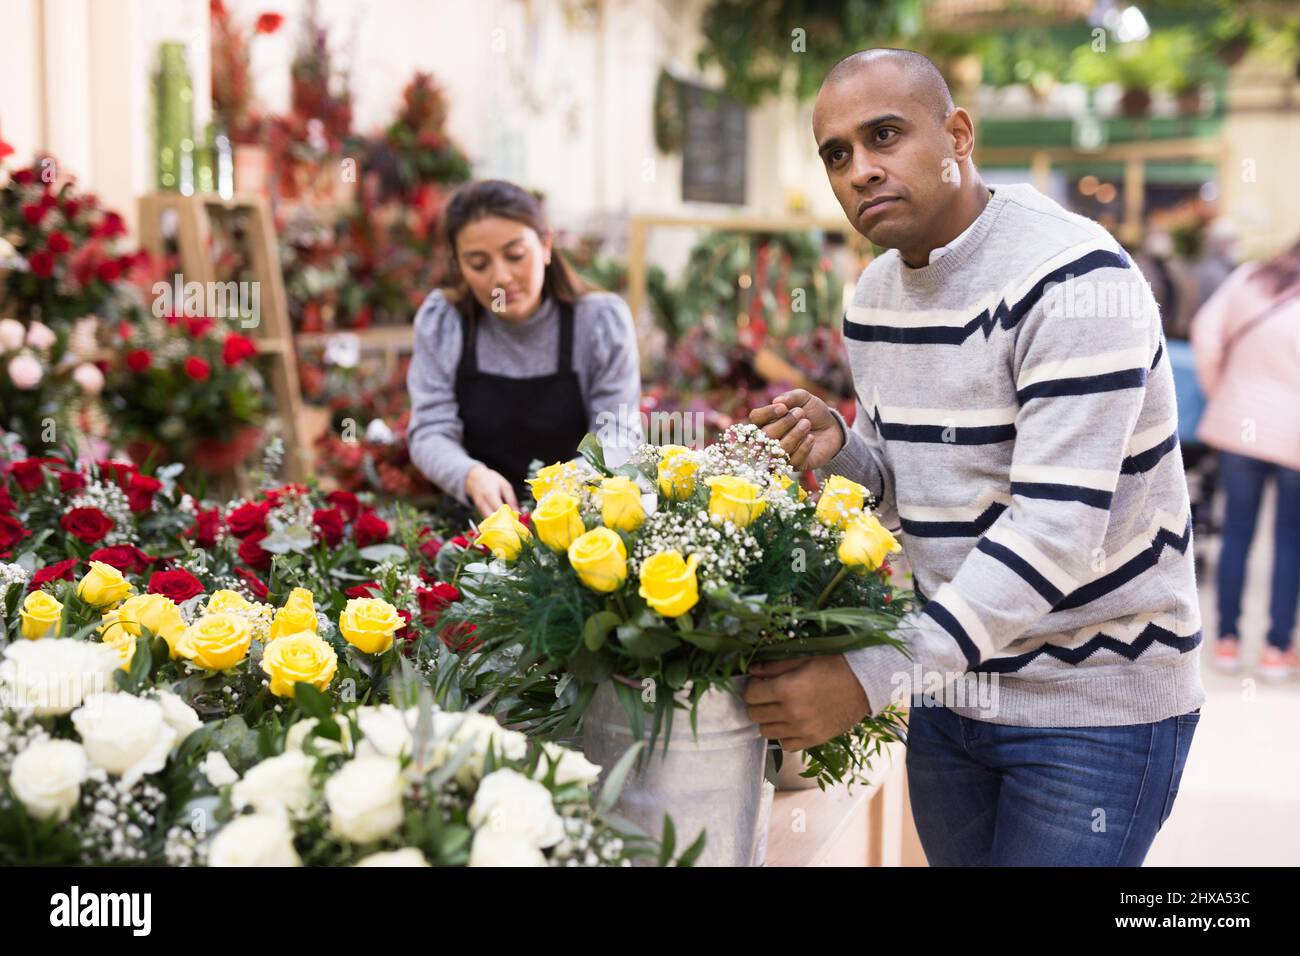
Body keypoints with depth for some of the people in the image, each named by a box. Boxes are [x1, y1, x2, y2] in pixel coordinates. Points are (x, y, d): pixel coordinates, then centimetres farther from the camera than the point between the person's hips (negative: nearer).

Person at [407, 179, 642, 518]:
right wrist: (472, 476, -28)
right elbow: (431, 433, -5)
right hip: (476, 522, 3)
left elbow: (618, 437, -7)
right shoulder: (439, 321, -1)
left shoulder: (602, 320, -5)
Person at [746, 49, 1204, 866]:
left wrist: (873, 677, -34)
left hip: (1096, 703, -7)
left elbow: (1057, 529, -29)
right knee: (956, 856, 18)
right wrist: (840, 447, -9)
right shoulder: (874, 296, 4)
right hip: (949, 688, 7)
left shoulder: (1072, 278, -21)